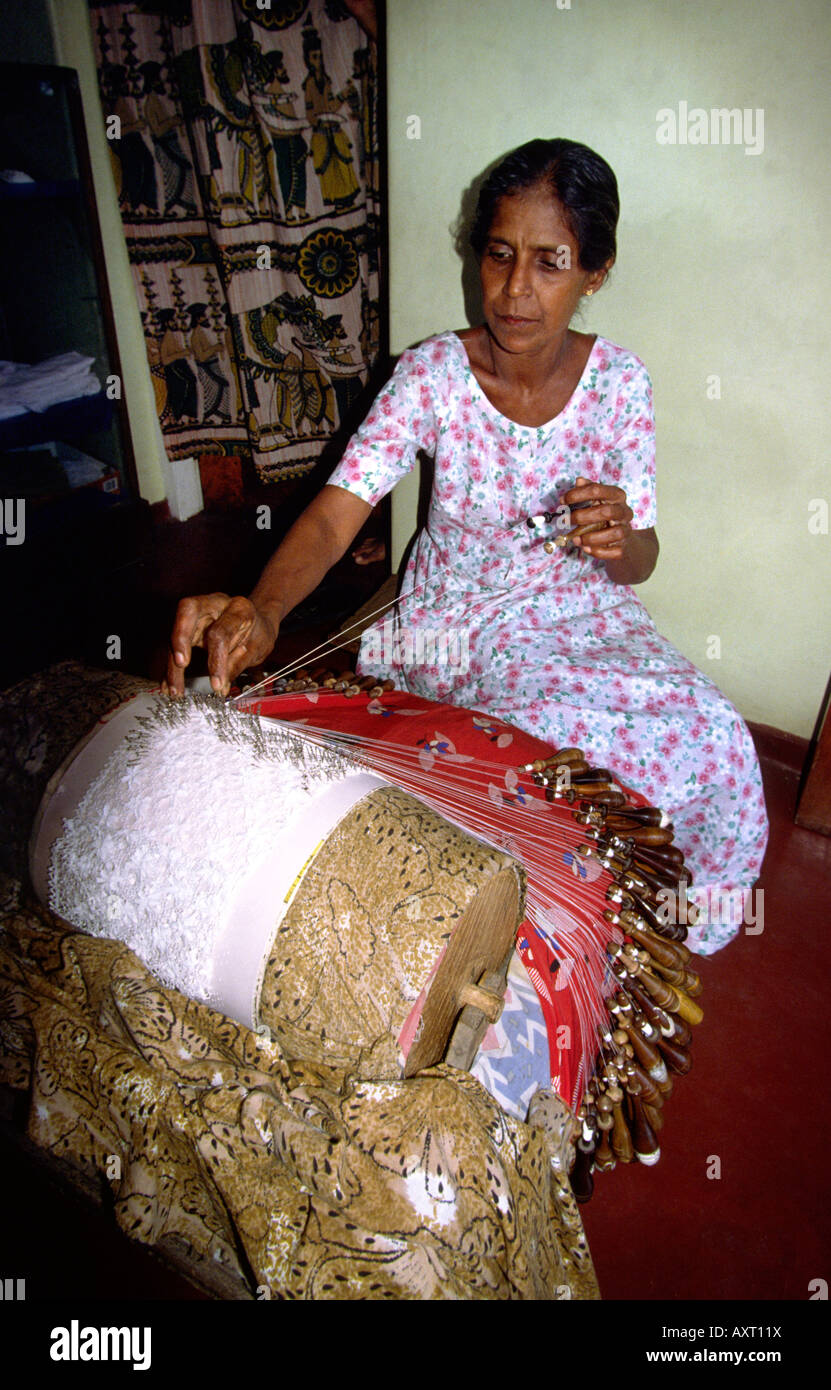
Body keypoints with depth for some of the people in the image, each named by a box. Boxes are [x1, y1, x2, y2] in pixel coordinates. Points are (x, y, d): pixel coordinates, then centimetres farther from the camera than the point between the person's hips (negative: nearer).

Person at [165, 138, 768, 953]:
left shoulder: (618, 380, -6)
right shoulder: (433, 373, -13)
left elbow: (637, 561, -3)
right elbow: (335, 512, -23)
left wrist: (619, 540, -29)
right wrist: (261, 611, -43)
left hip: (581, 607, 3)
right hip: (457, 617, -2)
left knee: (705, 734, -21)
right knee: (568, 740, -29)